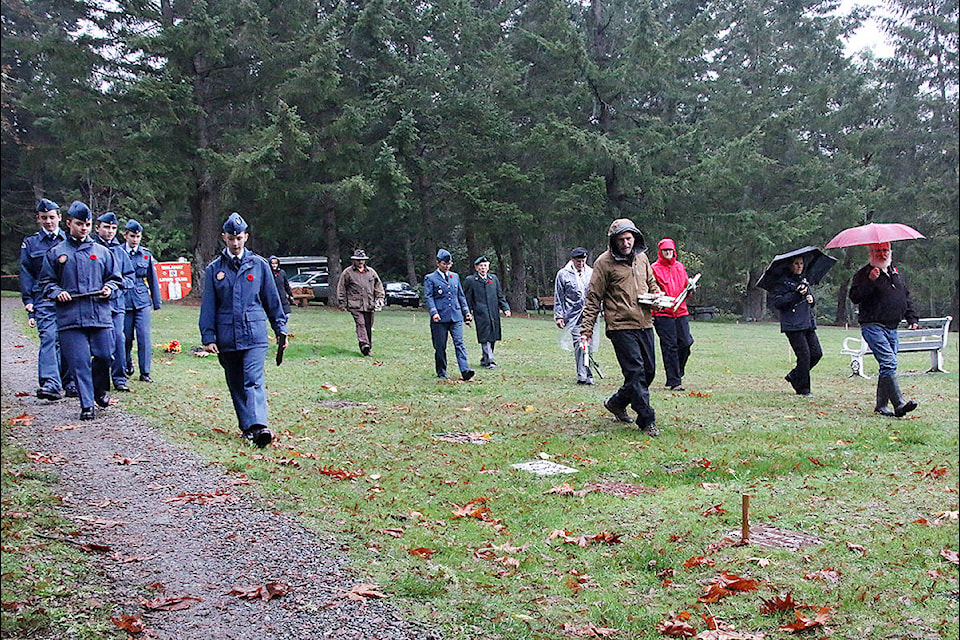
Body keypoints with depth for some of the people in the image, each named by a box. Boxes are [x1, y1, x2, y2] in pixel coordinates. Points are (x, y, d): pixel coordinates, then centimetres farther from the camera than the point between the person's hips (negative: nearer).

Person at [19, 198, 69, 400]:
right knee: (48, 338, -15)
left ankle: (67, 382, 17)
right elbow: (26, 275, 10)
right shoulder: (30, 243, 12)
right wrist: (28, 302, 0)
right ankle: (51, 384, -24)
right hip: (44, 300, -1)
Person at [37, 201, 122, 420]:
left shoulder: (102, 252, 13)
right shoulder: (55, 253, 10)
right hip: (70, 317, -1)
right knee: (79, 361, -4)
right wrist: (57, 292, -7)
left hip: (100, 313, 1)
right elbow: (46, 282, 13)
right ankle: (86, 404, 4)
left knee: (105, 355, -2)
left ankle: (99, 390, 27)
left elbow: (115, 278, 19)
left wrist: (109, 288, -2)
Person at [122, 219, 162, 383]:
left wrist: (157, 302, 13)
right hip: (123, 301, -1)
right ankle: (127, 364, 32)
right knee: (126, 337, 7)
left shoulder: (147, 256, 7)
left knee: (144, 336, -6)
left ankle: (145, 372, -2)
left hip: (142, 301, 1)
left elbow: (153, 280, 13)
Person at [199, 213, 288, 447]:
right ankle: (247, 427, 17)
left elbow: (272, 299, 12)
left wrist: (280, 329, 12)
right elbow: (208, 305, 8)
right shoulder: (214, 269, 7)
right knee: (236, 384, 8)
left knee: (254, 380, -15)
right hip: (226, 338, 2)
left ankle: (258, 425, -26)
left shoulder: (259, 265, 6)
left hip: (254, 333, -2)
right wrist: (208, 337, 2)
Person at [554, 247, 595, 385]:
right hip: (573, 315, -3)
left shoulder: (591, 273, 13)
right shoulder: (563, 274, 5)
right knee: (578, 343, -10)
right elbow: (558, 297, 7)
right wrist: (559, 316, 1)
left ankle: (583, 375, 8)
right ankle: (583, 375, -6)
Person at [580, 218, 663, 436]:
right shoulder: (605, 262, -5)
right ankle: (647, 420, -2)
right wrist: (586, 330, -10)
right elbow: (593, 298, -4)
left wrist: (657, 296, 3)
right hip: (621, 326, -7)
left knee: (648, 371, 11)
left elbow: (651, 283, 28)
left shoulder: (642, 258, 13)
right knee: (635, 372, -9)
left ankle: (617, 402, 30)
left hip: (645, 324, 7)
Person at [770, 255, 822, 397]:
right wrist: (795, 294, -20)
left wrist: (811, 299, 8)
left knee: (817, 353, 2)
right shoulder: (783, 282, -4)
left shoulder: (804, 281, 20)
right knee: (804, 355, -10)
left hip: (808, 323, 8)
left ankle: (793, 376, 21)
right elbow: (777, 303, -13)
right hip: (793, 325, -8)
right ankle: (803, 389, 2)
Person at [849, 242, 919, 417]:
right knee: (888, 362, -19)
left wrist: (912, 318, 18)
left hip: (892, 328, 7)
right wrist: (870, 281, -27)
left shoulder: (896, 274, 18)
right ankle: (899, 403, -23)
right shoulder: (863, 274, -4)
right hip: (873, 326, -7)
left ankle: (882, 405, 16)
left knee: (888, 366, 8)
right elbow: (854, 297, -17)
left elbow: (906, 297, 27)